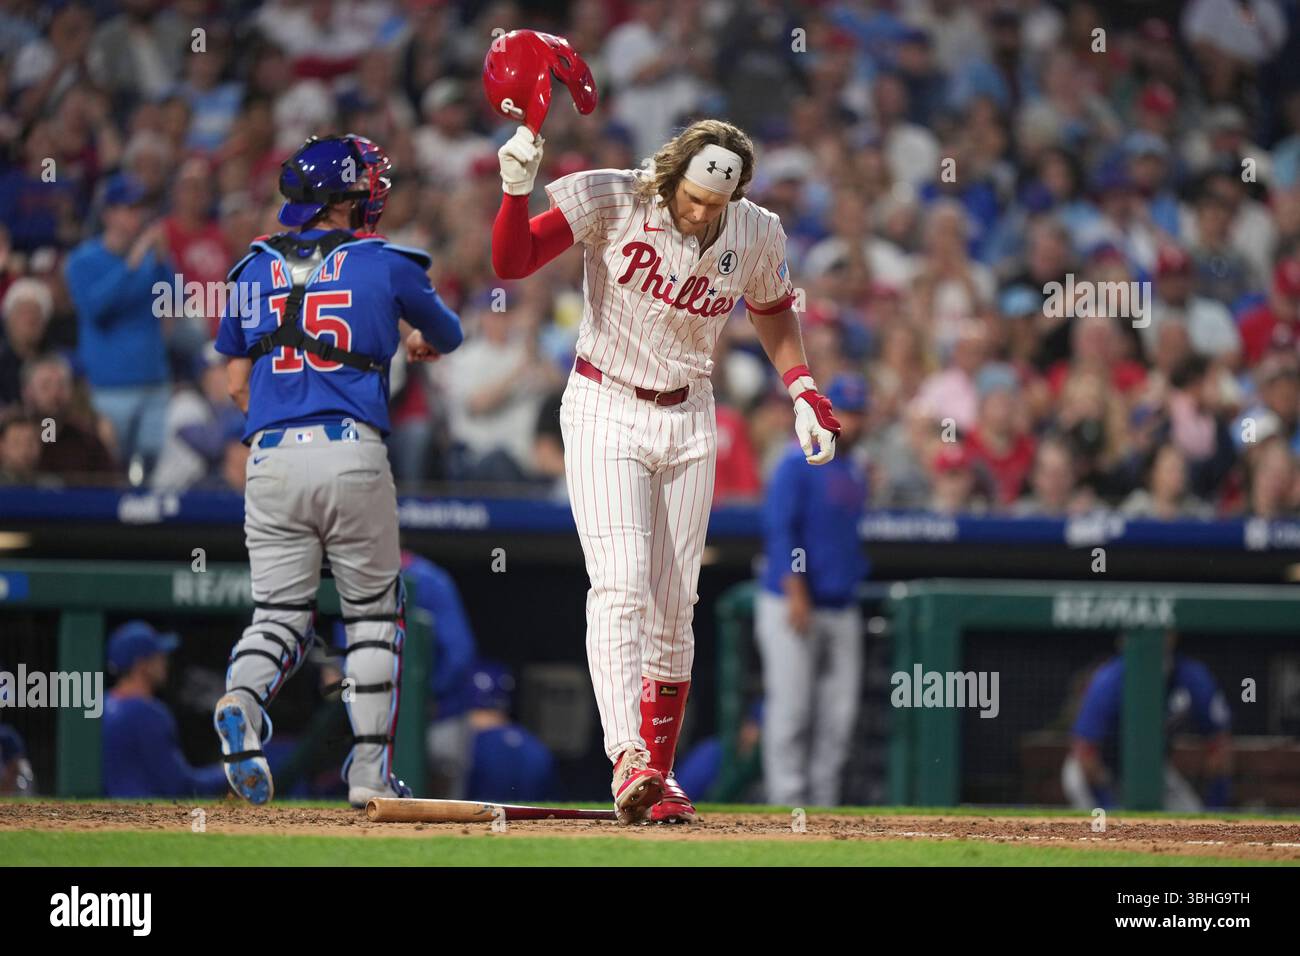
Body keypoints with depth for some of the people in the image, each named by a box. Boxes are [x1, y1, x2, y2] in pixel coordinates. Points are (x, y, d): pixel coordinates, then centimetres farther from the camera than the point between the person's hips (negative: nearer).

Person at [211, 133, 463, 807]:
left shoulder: (254, 269, 13)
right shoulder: (384, 265, 5)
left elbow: (237, 382, 15)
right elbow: (447, 335, 25)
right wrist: (421, 342, 48)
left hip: (270, 459, 2)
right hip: (352, 454, -2)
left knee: (278, 614, 5)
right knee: (373, 613, 11)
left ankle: (241, 702, -27)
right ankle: (370, 770, 9)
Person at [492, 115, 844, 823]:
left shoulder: (755, 235, -4)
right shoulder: (610, 200, -15)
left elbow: (773, 313, 16)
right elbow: (510, 262, -18)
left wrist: (803, 392, 5)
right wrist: (516, 188, -34)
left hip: (687, 421, 4)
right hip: (604, 413, -4)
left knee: (674, 604, 5)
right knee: (620, 586, -20)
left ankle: (658, 770, 14)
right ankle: (628, 761, -32)